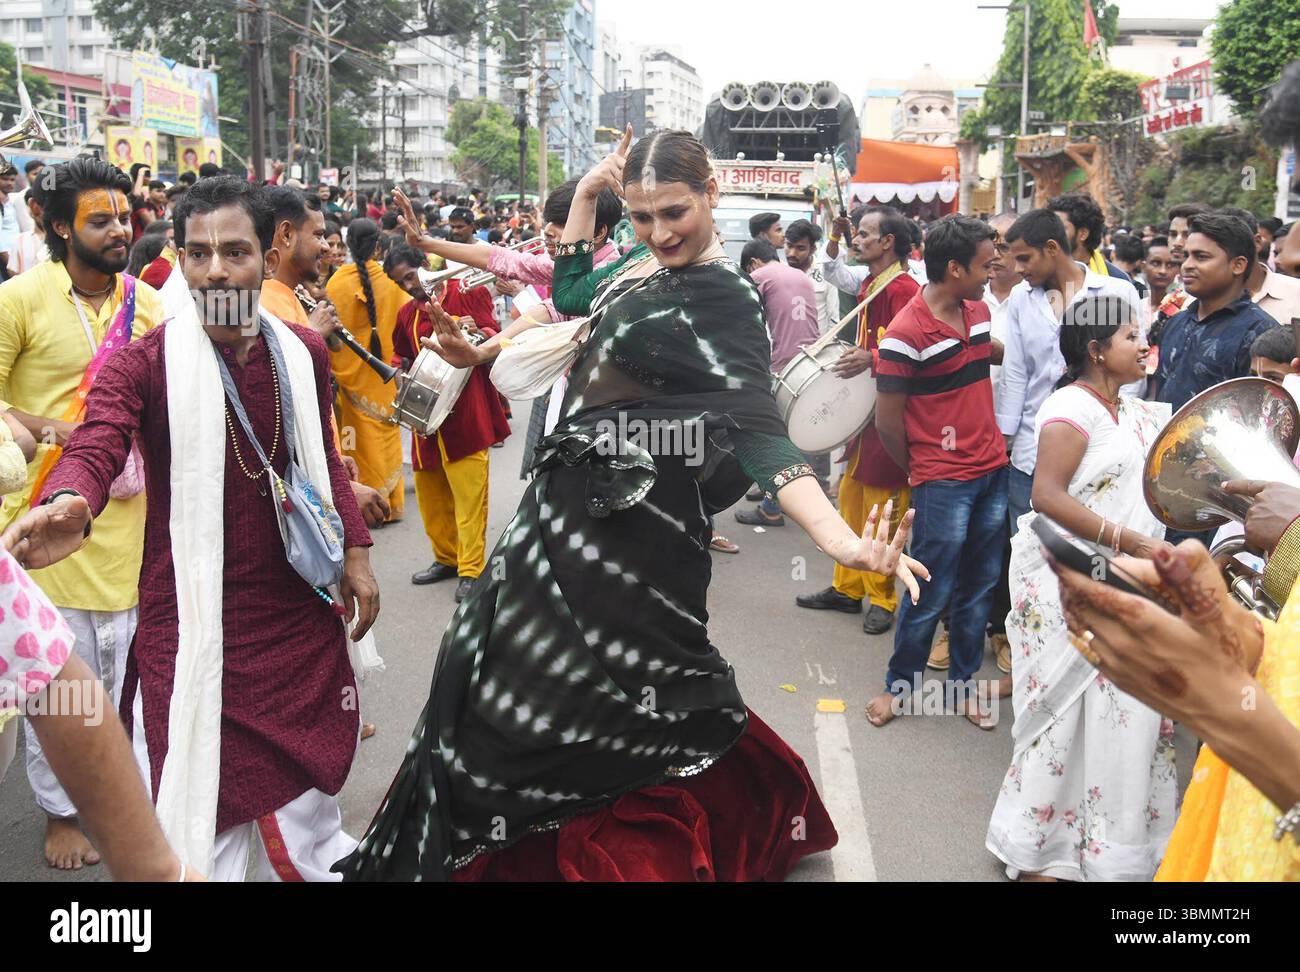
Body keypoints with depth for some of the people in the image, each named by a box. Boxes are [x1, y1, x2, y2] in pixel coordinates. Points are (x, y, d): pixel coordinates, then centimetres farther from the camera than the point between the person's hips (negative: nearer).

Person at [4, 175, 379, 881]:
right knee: (211, 824, 0)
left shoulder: (303, 353, 5)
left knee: (305, 821, 16)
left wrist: (354, 549, 10)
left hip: (300, 611, 4)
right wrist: (70, 505, -47)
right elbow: (95, 447, -26)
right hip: (192, 623, -3)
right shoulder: (143, 363, -8)